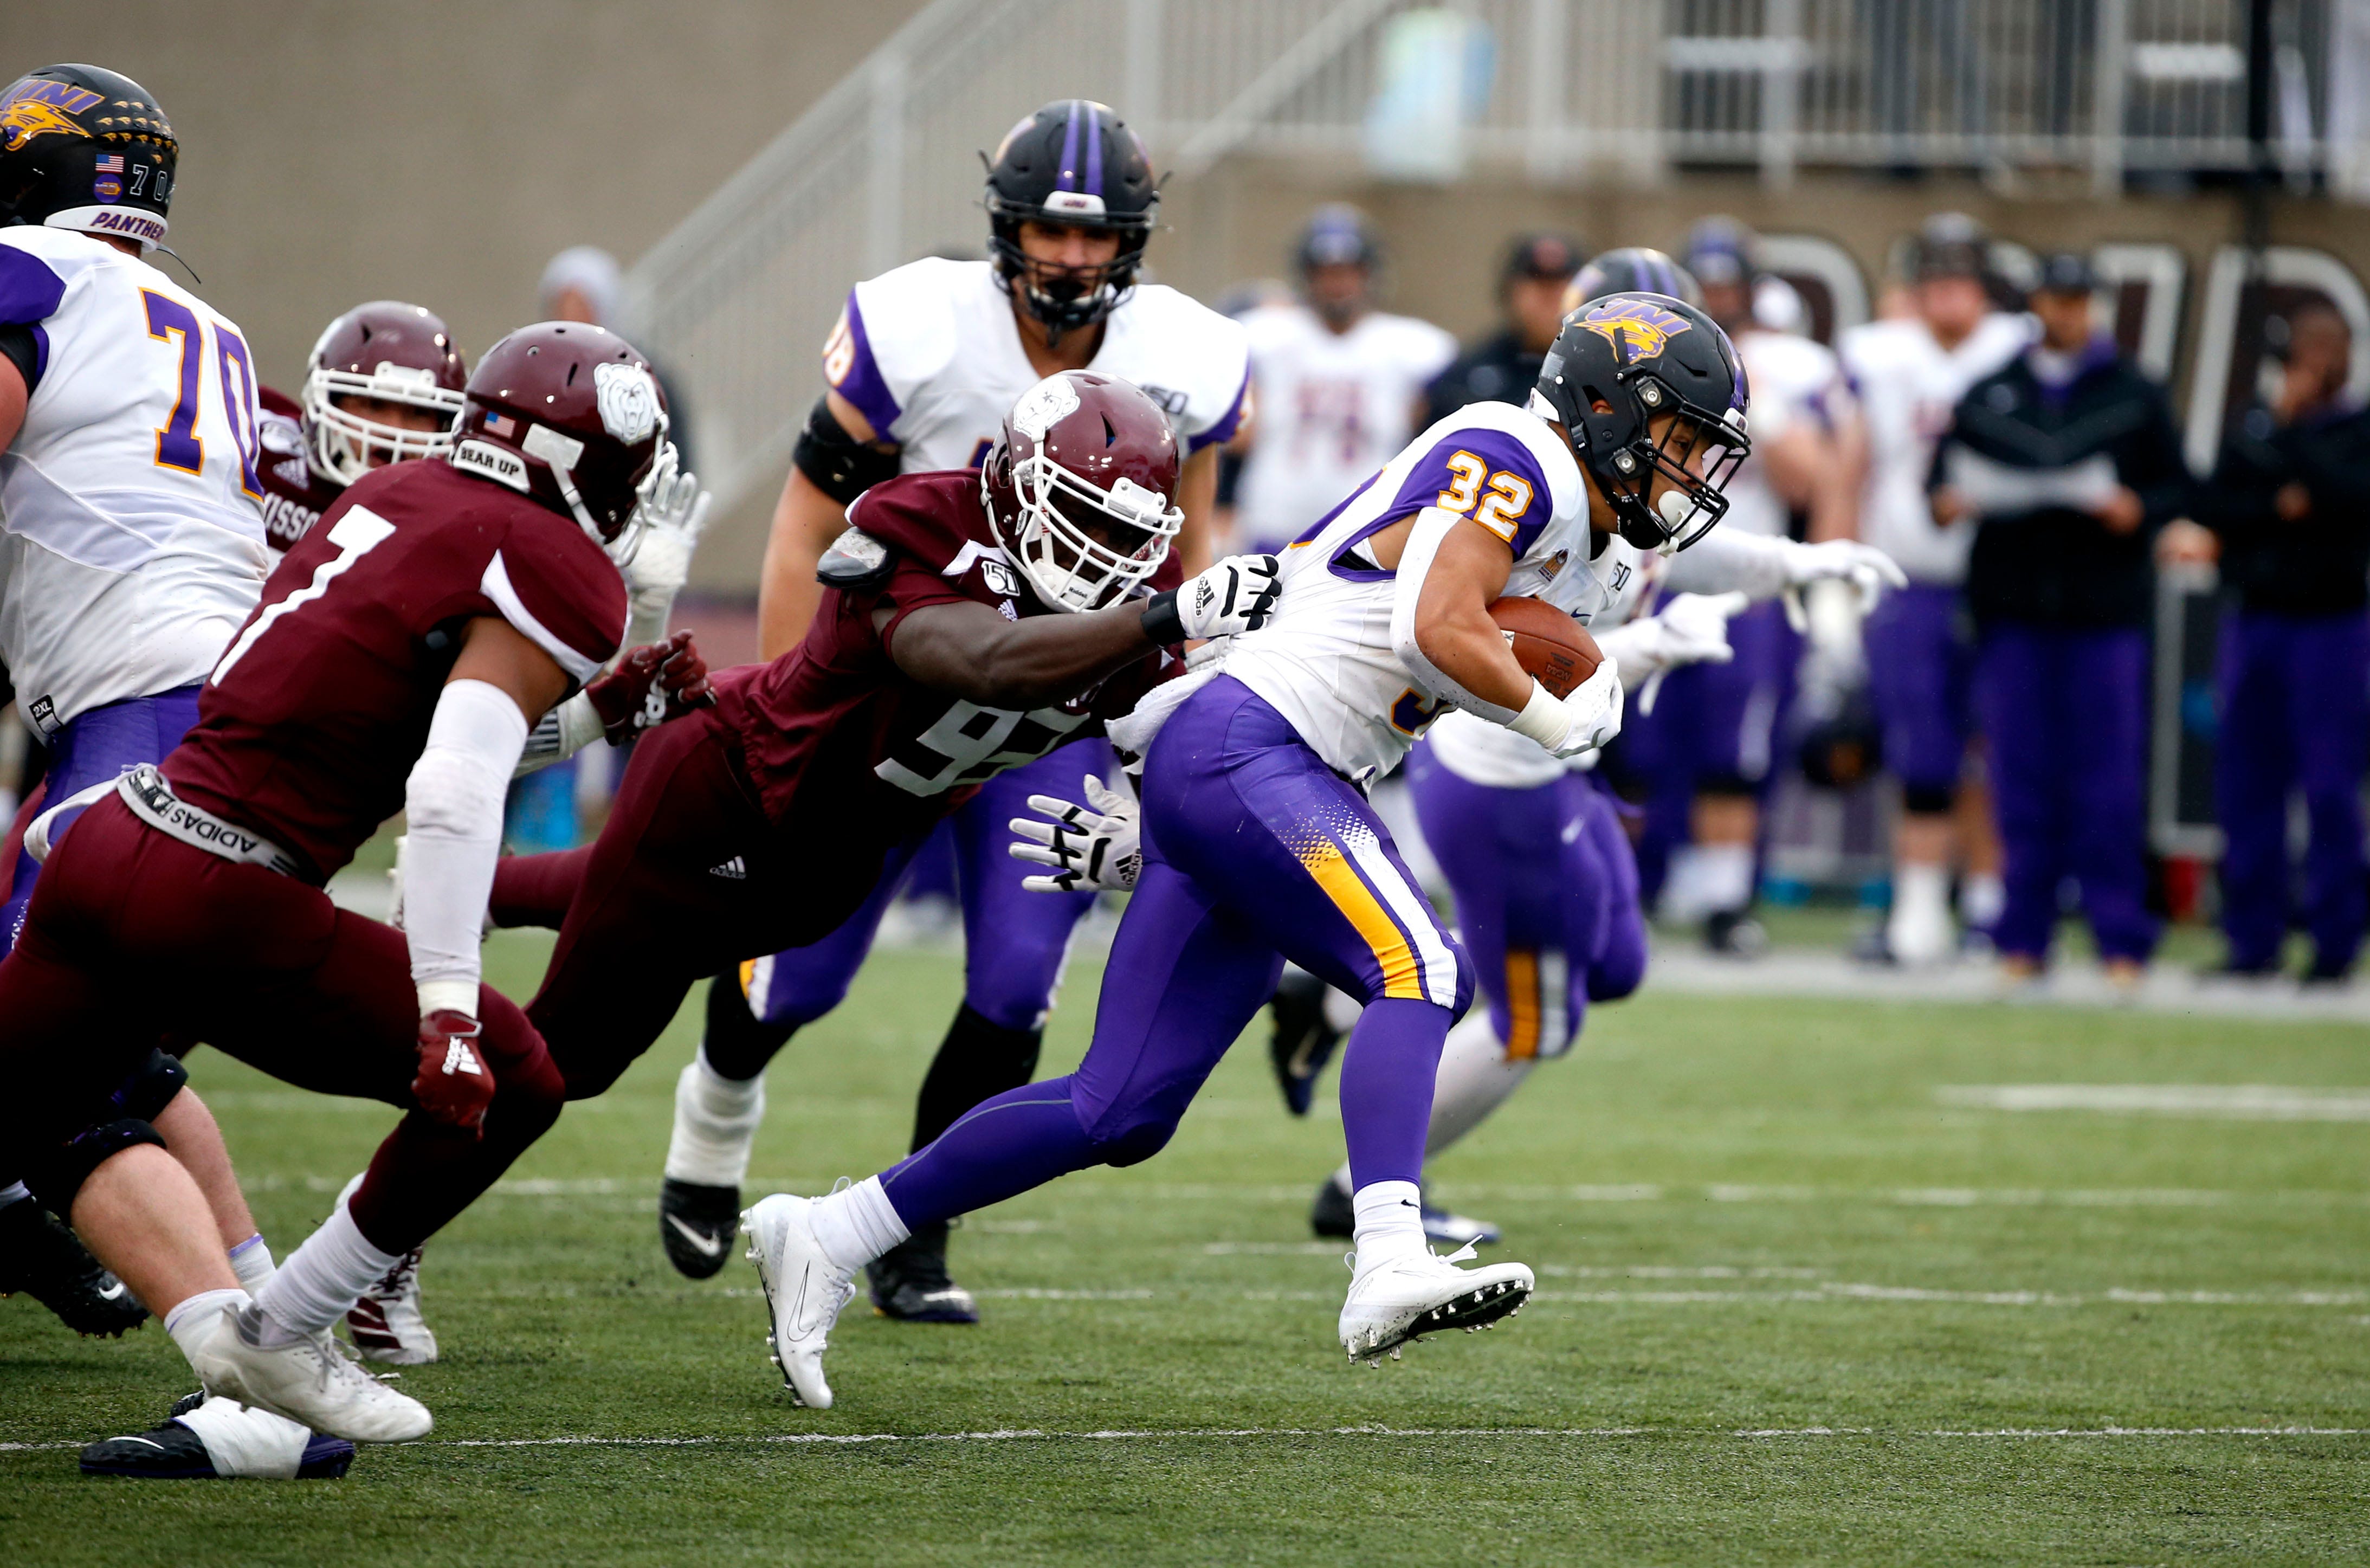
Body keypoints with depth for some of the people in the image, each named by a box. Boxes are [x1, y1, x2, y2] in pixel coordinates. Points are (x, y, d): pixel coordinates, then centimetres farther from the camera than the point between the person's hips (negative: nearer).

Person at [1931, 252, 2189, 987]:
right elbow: (1946, 476, 15)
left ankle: (2122, 940, 0)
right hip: (2013, 608, 1)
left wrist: (2139, 511, -12)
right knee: (2021, 778, 1)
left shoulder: (2136, 395, 10)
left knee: (2109, 781, -4)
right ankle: (2023, 939, 6)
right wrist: (1947, 503, -8)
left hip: (2106, 605, -1)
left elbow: (2176, 487, 8)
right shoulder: (1988, 394, 14)